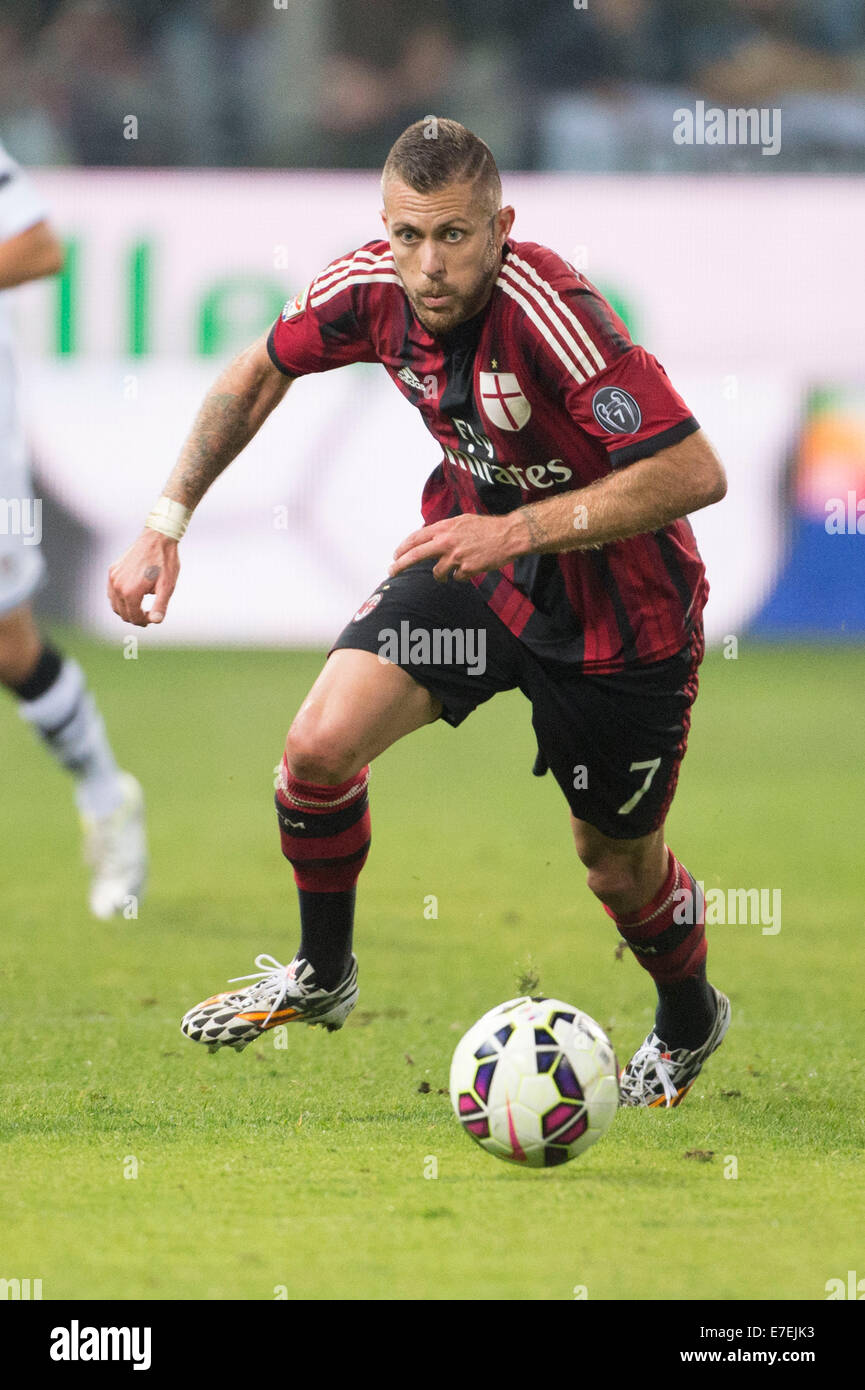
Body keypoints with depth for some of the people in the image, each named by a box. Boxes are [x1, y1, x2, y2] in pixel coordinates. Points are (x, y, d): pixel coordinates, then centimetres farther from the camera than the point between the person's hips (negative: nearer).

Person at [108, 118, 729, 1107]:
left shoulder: (547, 311, -35)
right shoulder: (372, 287, -16)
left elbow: (694, 472, -36)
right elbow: (263, 371, 6)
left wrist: (518, 529, -36)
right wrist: (165, 523, 1)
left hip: (617, 604, -5)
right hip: (475, 550, 5)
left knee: (616, 862, 11)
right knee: (320, 745, -12)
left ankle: (689, 1023, 44)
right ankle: (321, 977, 15)